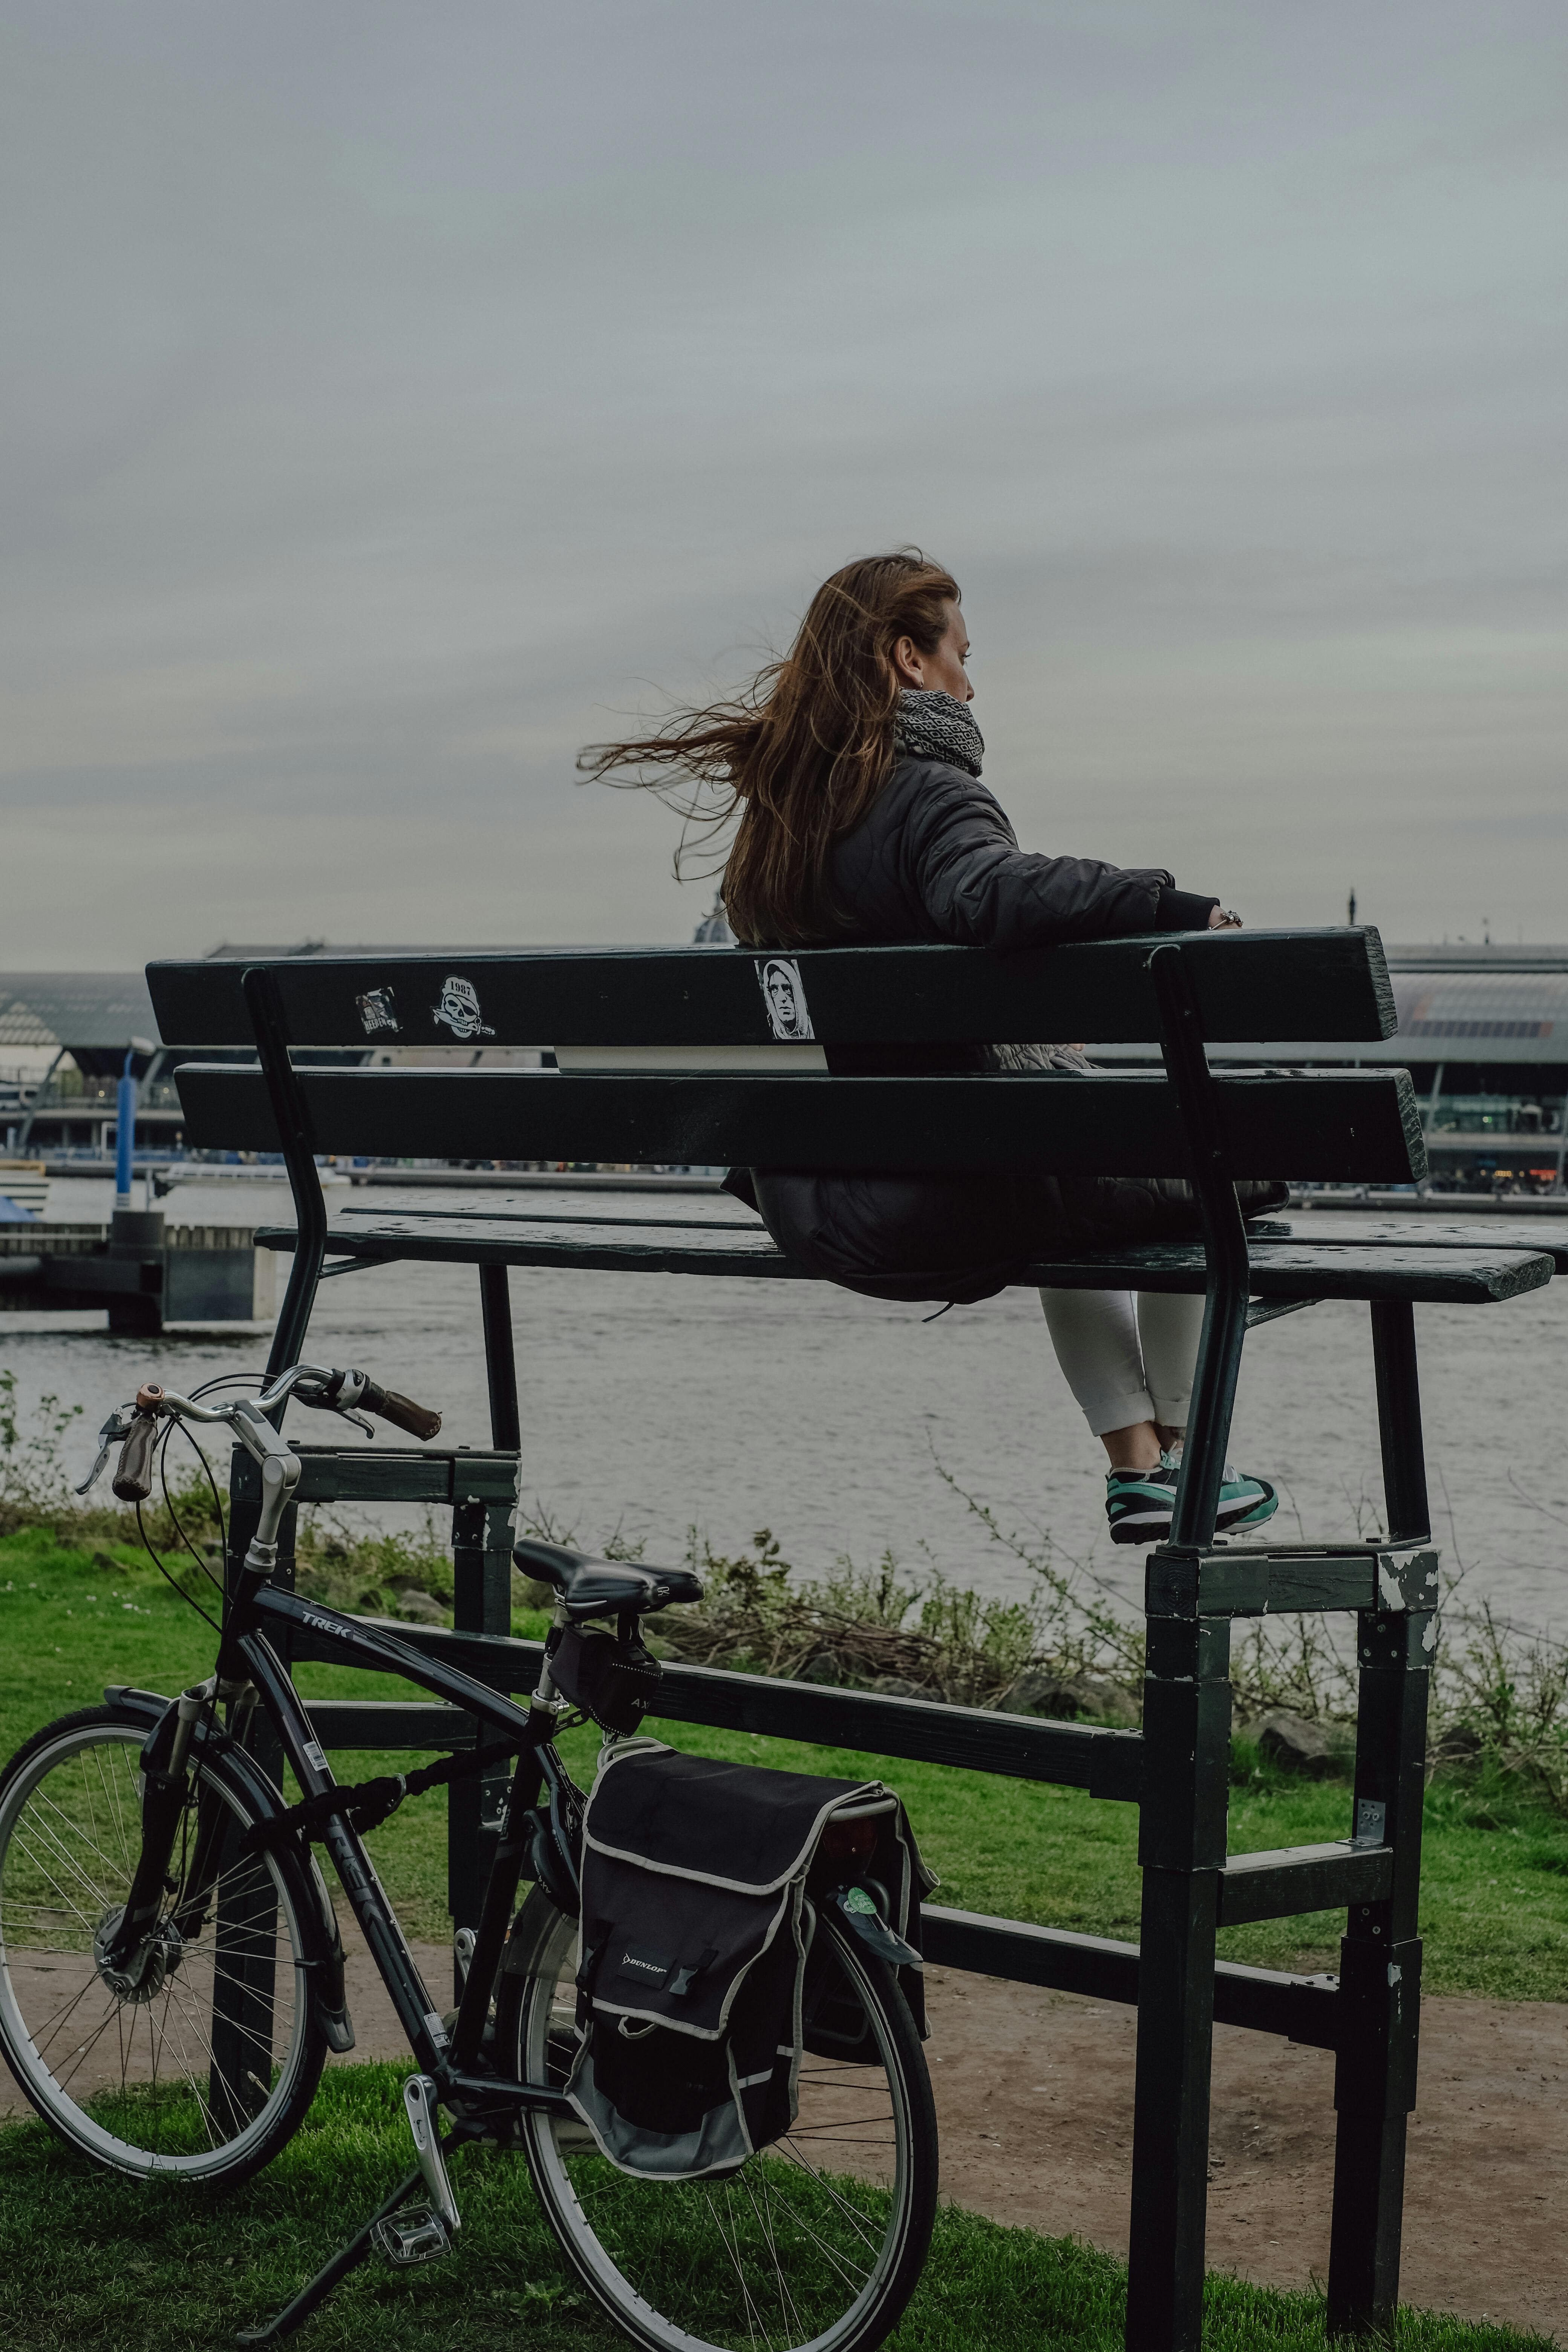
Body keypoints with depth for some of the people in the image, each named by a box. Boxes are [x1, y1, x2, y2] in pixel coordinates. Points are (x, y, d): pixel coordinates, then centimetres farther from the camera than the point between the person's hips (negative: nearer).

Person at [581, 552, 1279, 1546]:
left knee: (1084, 1169, 35)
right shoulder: (927, 792, -17)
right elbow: (992, 895, -40)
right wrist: (1183, 907, -35)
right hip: (945, 1202, -8)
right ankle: (1175, 1455, 27)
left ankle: (1132, 1466, 34)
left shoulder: (785, 802, 10)